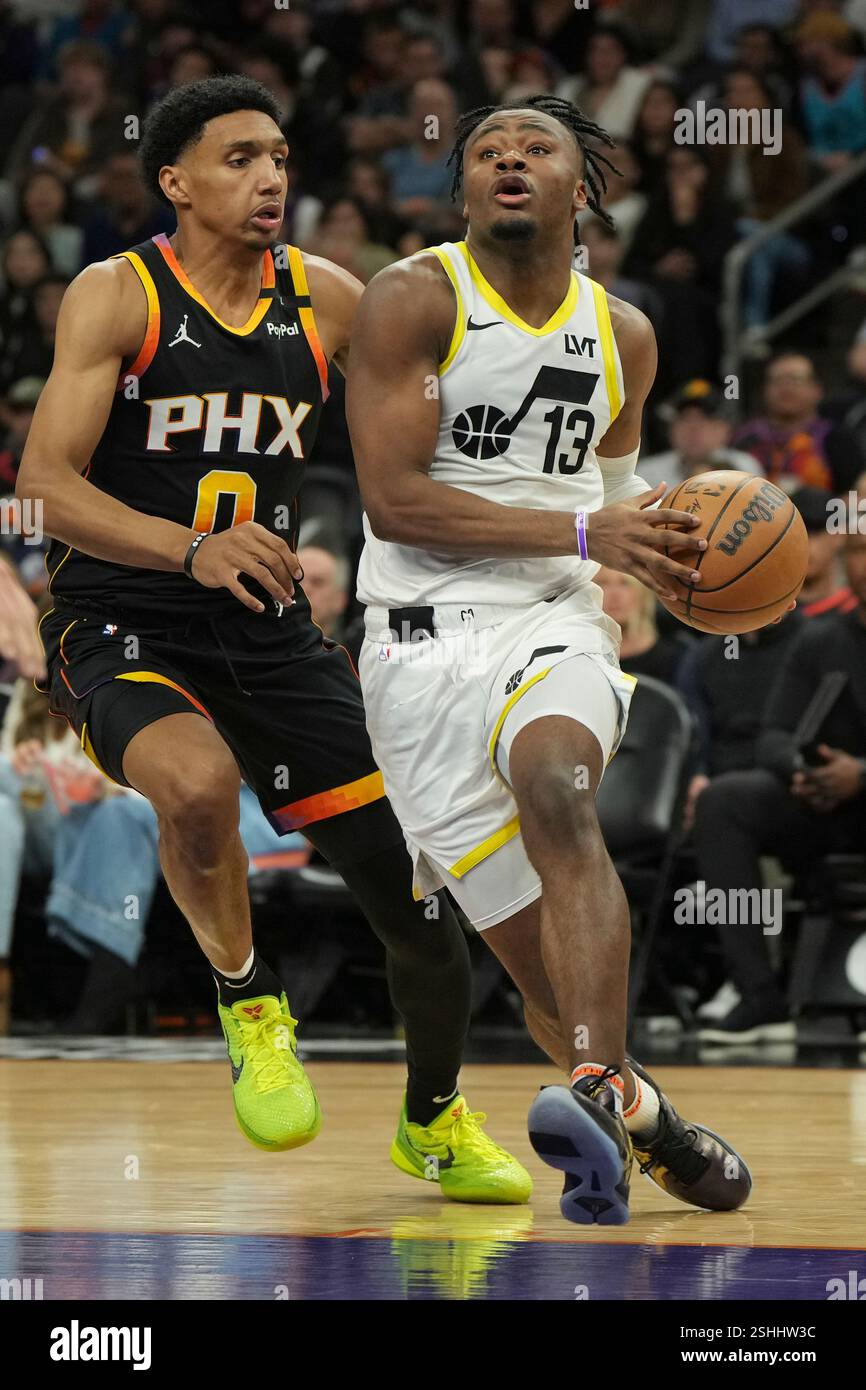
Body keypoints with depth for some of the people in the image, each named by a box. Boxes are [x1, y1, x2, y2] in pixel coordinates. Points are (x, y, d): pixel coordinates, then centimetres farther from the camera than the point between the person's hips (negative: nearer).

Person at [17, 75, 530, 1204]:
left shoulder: (327, 301, 4)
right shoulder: (117, 296, -8)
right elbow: (46, 483, -16)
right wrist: (193, 550, -31)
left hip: (268, 634, 5)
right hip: (120, 628, -4)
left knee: (416, 884, 2)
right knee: (199, 782, -38)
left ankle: (435, 1125, 30)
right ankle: (247, 1004, -8)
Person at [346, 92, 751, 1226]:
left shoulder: (623, 336, 11)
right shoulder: (414, 300, -4)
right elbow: (394, 500, -13)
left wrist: (667, 552, 7)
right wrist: (584, 533, -16)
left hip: (556, 625, 1)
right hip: (426, 636, -1)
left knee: (555, 788, -33)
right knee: (535, 951, -1)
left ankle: (595, 1093, -46)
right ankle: (644, 1119, 24)